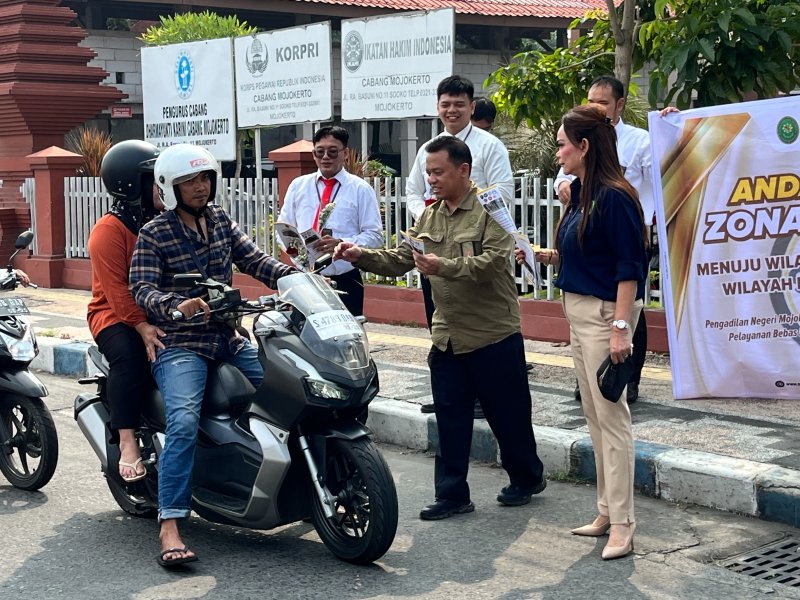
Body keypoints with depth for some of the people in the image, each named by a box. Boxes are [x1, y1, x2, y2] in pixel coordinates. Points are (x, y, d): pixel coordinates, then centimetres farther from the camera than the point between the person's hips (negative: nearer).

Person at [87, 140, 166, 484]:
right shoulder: (108, 231, -10)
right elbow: (116, 288, -19)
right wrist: (141, 326, -30)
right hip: (116, 314, -6)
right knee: (130, 355, -36)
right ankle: (127, 442, -32)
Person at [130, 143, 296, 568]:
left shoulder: (220, 219, 12)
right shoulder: (153, 235, -4)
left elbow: (252, 258, 6)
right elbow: (143, 289, -14)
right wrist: (177, 305, -35)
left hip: (228, 339, 6)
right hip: (180, 345, -6)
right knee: (184, 423, -28)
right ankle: (170, 527, -30)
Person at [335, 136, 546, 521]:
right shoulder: (429, 217, 11)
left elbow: (492, 262, -23)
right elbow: (400, 259, 8)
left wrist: (443, 267, -33)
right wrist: (362, 256, -8)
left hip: (494, 335, -6)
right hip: (447, 337, 6)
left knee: (507, 414, 7)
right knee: (450, 417, 7)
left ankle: (527, 478, 28)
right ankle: (452, 493, 14)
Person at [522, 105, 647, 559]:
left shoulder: (614, 196, -16)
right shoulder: (581, 193, 11)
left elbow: (629, 266, -19)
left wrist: (620, 328, -23)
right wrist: (544, 255, 8)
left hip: (606, 312, -10)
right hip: (580, 312, 10)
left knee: (611, 416, -6)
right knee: (595, 415, 14)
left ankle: (622, 525, -1)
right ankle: (608, 511, 24)